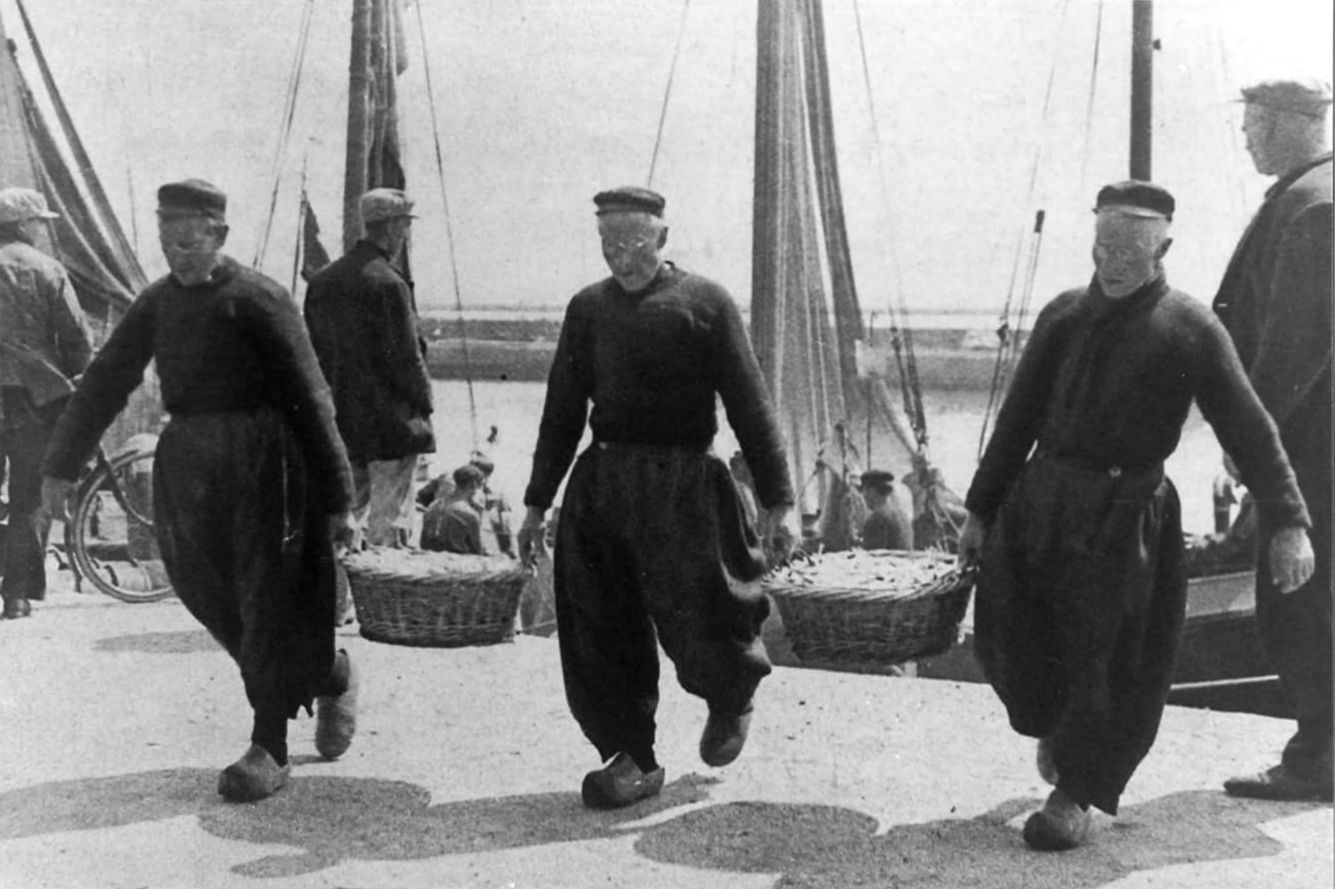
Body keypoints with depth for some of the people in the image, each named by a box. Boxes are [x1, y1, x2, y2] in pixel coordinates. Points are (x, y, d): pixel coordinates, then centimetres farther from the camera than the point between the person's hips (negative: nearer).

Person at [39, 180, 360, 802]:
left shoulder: (257, 299, -10)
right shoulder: (157, 302, 10)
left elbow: (309, 398, -11)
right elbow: (104, 383, 17)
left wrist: (336, 499, -12)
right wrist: (61, 466, 16)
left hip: (262, 460, -6)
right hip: (187, 463, 7)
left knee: (268, 599, -1)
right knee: (213, 597, 10)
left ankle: (269, 749, 10)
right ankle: (331, 677, 31)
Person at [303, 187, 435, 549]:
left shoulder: (321, 280, 9)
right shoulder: (388, 283, -15)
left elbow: (313, 352, 12)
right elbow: (406, 357, -16)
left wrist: (334, 401, 17)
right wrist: (423, 404, -3)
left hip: (339, 422, 7)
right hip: (391, 421, -7)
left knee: (348, 510, 16)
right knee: (389, 523, -1)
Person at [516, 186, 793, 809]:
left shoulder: (703, 303, -1)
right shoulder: (588, 308, 12)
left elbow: (748, 404, -1)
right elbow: (562, 411, 17)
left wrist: (773, 493, -3)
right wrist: (537, 502, 16)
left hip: (681, 487, -4)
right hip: (599, 486, 5)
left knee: (693, 621, -1)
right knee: (601, 630, 5)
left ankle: (732, 699, 32)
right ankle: (630, 757, 19)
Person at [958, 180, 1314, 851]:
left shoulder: (1189, 329, -4)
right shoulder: (1064, 316, 7)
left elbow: (1249, 430, -7)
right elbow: (1018, 418, 11)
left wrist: (1287, 523, -17)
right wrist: (980, 510, 10)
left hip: (1123, 515, -4)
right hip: (1038, 501, 4)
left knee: (1105, 660, 1)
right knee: (1007, 638, 5)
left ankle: (1075, 795, 18)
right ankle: (1055, 725, 36)